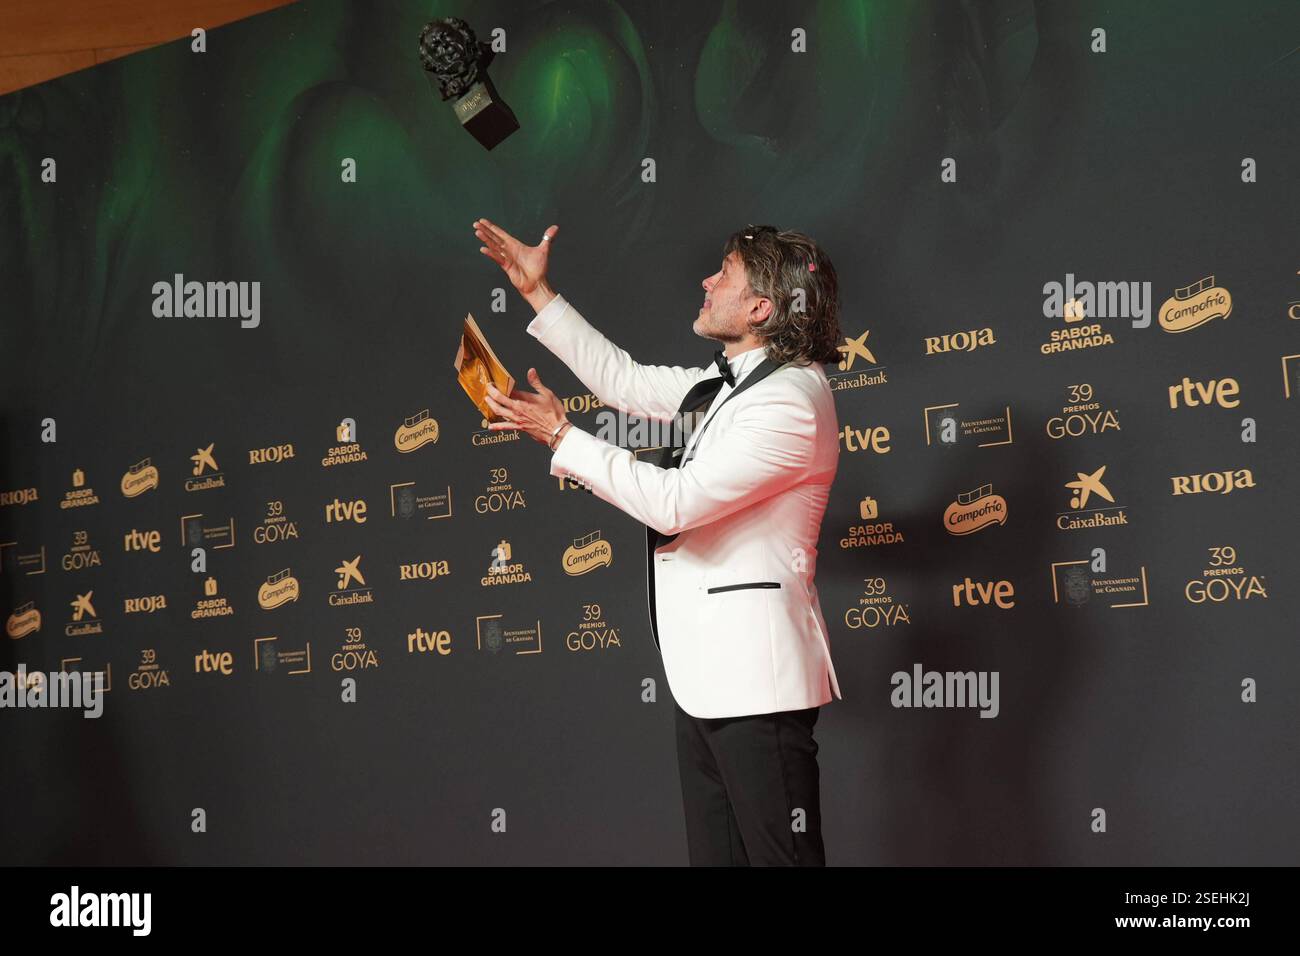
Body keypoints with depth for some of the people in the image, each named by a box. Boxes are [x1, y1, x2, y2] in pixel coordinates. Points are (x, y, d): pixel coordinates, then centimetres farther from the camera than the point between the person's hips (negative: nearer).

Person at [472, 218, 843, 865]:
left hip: (752, 674, -10)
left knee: (779, 856, -7)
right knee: (714, 854, 12)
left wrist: (560, 436, -11)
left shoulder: (791, 399, -15)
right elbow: (626, 381, 24)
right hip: (703, 670, 10)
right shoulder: (724, 385, 15)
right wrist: (538, 293, 25)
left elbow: (674, 502, -19)